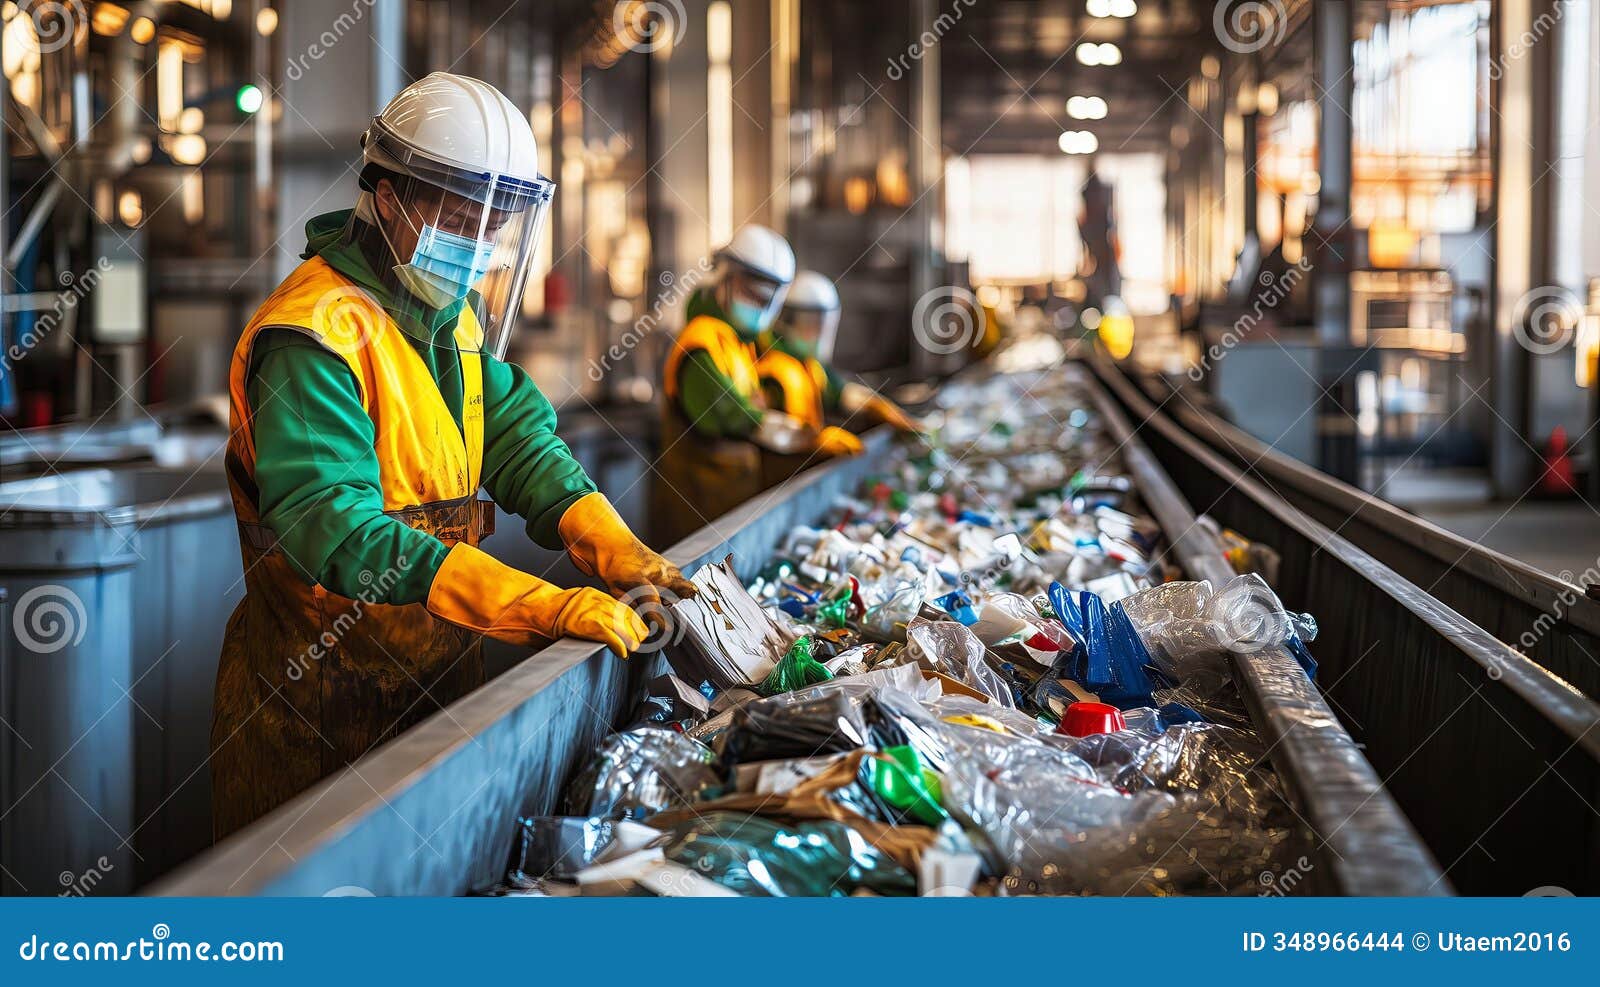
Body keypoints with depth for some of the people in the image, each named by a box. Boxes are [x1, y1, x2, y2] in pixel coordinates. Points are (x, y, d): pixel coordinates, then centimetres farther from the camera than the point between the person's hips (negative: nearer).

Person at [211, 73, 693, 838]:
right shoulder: (316, 334, -23)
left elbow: (513, 428, 7)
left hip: (438, 673, 8)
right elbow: (337, 531, -33)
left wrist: (610, 546, -14)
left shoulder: (450, 310, 8)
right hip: (320, 700, -8)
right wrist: (547, 608, -39)